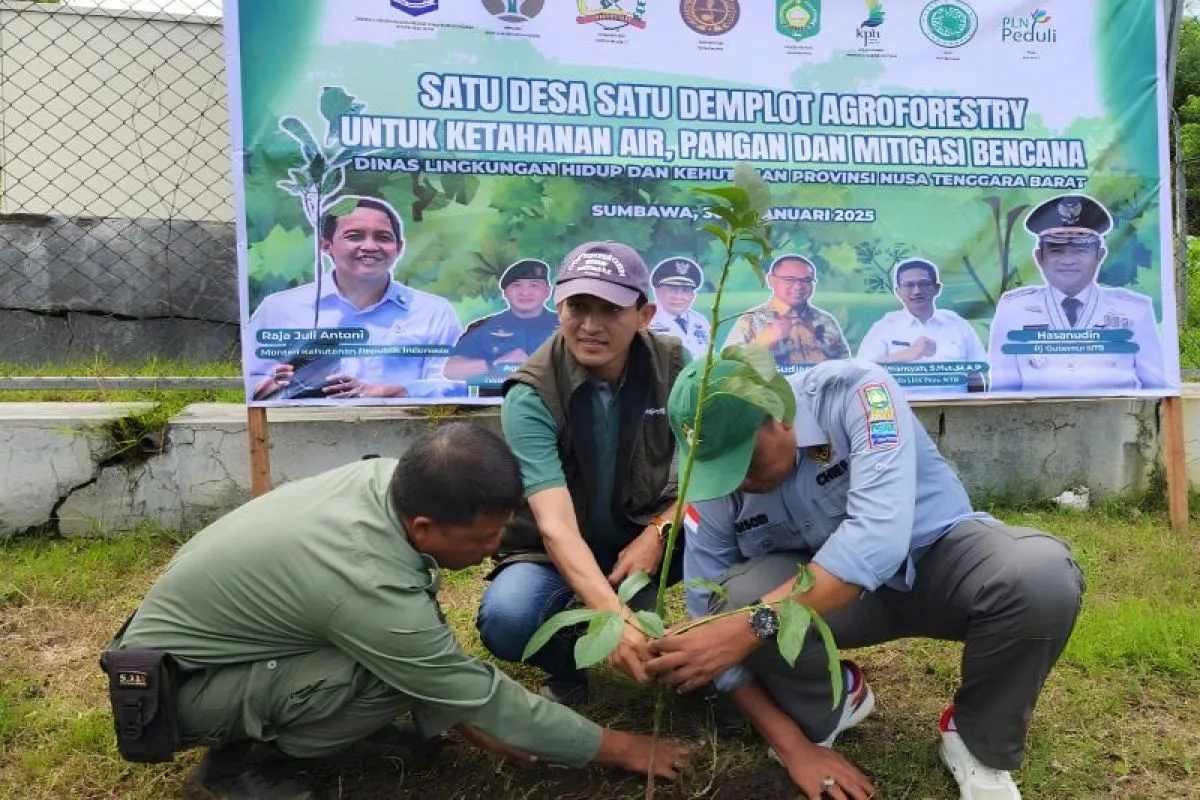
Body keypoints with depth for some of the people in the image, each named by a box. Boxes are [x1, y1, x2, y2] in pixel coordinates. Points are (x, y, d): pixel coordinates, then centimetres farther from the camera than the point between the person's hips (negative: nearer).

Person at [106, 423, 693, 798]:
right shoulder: (368, 584, -37)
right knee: (388, 677, -27)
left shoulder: (391, 479, -16)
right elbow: (482, 696, -24)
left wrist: (468, 718, 2)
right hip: (174, 683, -7)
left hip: (210, 620, 7)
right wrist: (617, 748, -13)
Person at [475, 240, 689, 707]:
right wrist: (616, 616, -48)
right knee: (506, 620, -34)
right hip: (559, 552, -2)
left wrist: (659, 532, -26)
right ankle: (567, 668, 2)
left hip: (643, 536, 3)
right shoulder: (530, 397, -24)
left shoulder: (672, 366, -13)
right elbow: (556, 525, -34)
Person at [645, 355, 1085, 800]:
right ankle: (829, 705, 4)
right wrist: (792, 746, -16)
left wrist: (755, 624, -47)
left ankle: (980, 743, -4)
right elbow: (710, 622, -13)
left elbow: (880, 537, -41)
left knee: (1043, 574, -33)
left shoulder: (855, 393, -27)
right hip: (822, 589, 2)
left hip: (940, 554, -1)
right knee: (734, 597, -29)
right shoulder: (711, 481, -17)